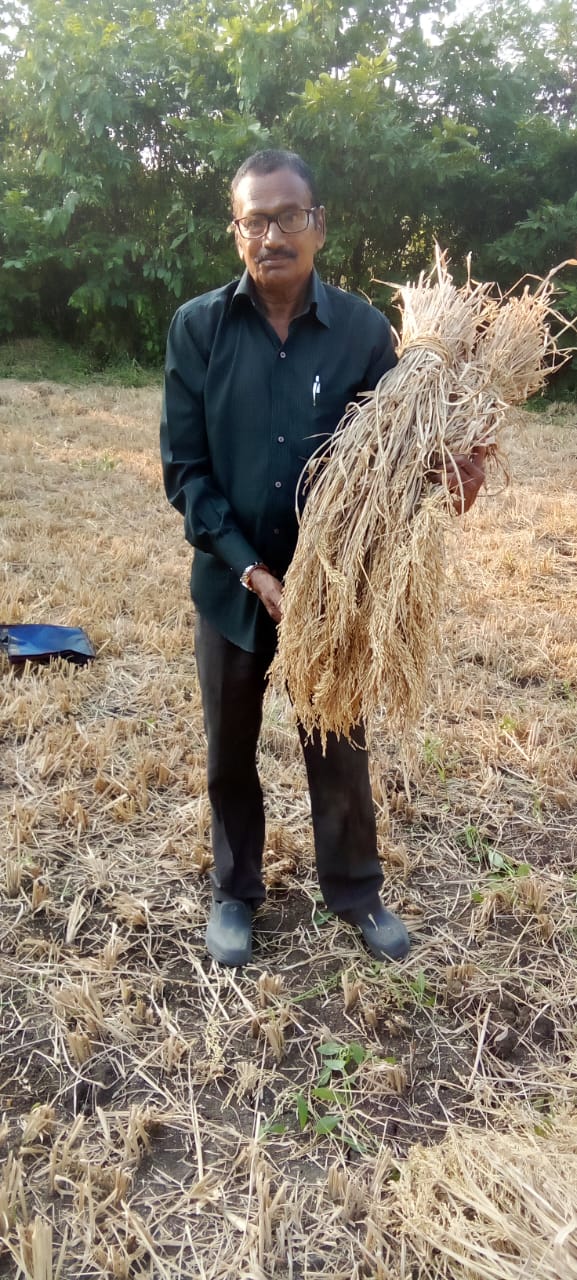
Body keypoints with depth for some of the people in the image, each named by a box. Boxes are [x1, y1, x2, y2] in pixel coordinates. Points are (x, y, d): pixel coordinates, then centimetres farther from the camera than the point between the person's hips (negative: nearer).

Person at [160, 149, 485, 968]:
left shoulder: (364, 330, -6)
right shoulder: (198, 327, -6)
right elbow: (184, 467, -7)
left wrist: (439, 470, -25)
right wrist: (245, 565, -17)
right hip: (232, 584, 1)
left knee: (340, 749, 15)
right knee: (230, 750, 16)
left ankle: (355, 890, 38)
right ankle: (235, 891, 40)